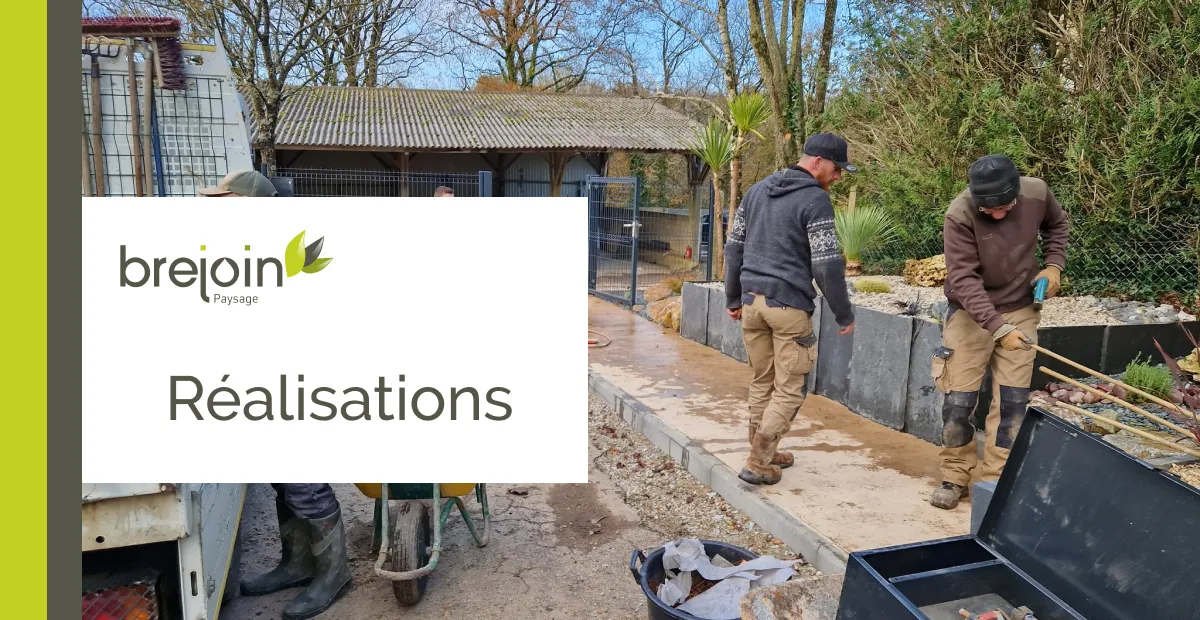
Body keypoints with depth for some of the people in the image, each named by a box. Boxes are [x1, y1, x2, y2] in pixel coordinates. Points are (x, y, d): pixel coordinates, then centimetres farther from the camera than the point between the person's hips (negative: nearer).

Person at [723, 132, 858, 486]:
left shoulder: (757, 190, 12)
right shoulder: (815, 199, -9)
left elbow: (734, 248, 14)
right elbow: (827, 265, -13)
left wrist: (733, 298, 21)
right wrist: (844, 314, -3)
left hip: (751, 300, 7)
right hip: (789, 305, -7)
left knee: (762, 382, 16)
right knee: (789, 389, 4)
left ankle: (765, 453, 25)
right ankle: (757, 464, 3)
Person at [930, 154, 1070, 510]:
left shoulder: (1037, 193, -12)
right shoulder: (959, 216, -24)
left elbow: (1057, 223, 12)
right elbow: (964, 280, -25)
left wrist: (1054, 264, -2)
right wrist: (998, 328, -33)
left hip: (1021, 311, 3)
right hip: (970, 314, -3)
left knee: (1012, 402, 2)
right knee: (959, 400, -2)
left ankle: (996, 482, 13)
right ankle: (954, 478, 16)